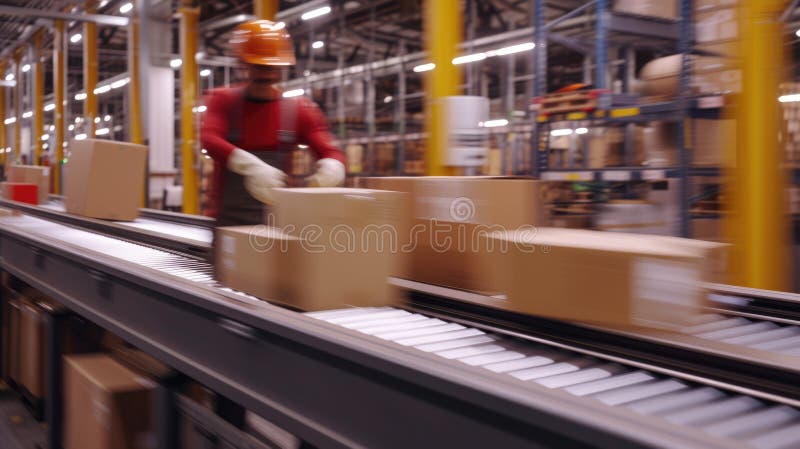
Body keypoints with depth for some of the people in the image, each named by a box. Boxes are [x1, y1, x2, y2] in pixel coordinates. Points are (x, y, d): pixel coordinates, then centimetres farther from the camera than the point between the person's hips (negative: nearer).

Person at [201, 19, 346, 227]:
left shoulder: (299, 109, 4)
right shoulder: (223, 101, 2)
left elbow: (330, 152, -5)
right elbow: (210, 140, -18)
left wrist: (329, 170, -31)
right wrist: (251, 165, -38)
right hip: (228, 220, -1)